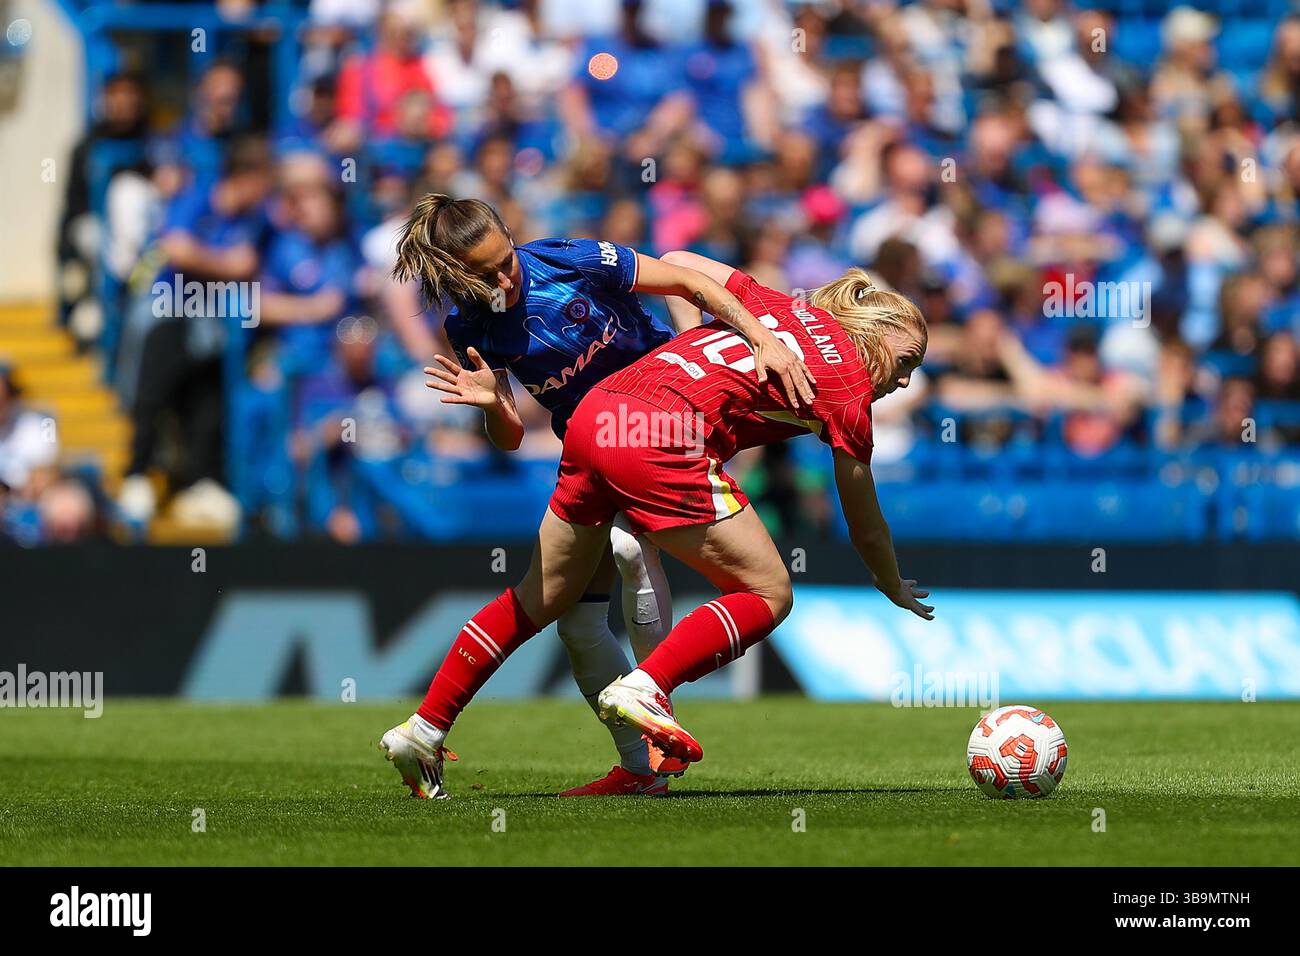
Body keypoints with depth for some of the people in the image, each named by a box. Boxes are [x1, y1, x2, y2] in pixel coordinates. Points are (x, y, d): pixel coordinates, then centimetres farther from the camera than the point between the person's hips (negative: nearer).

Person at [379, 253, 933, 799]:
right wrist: (895, 589, 36)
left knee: (542, 597, 20)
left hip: (594, 411, 8)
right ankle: (643, 689, -16)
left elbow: (678, 265, 30)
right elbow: (866, 528, 17)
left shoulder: (783, 307, 23)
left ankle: (424, 728, 21)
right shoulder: (849, 389, 7)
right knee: (768, 594, 2)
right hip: (659, 439, -8)